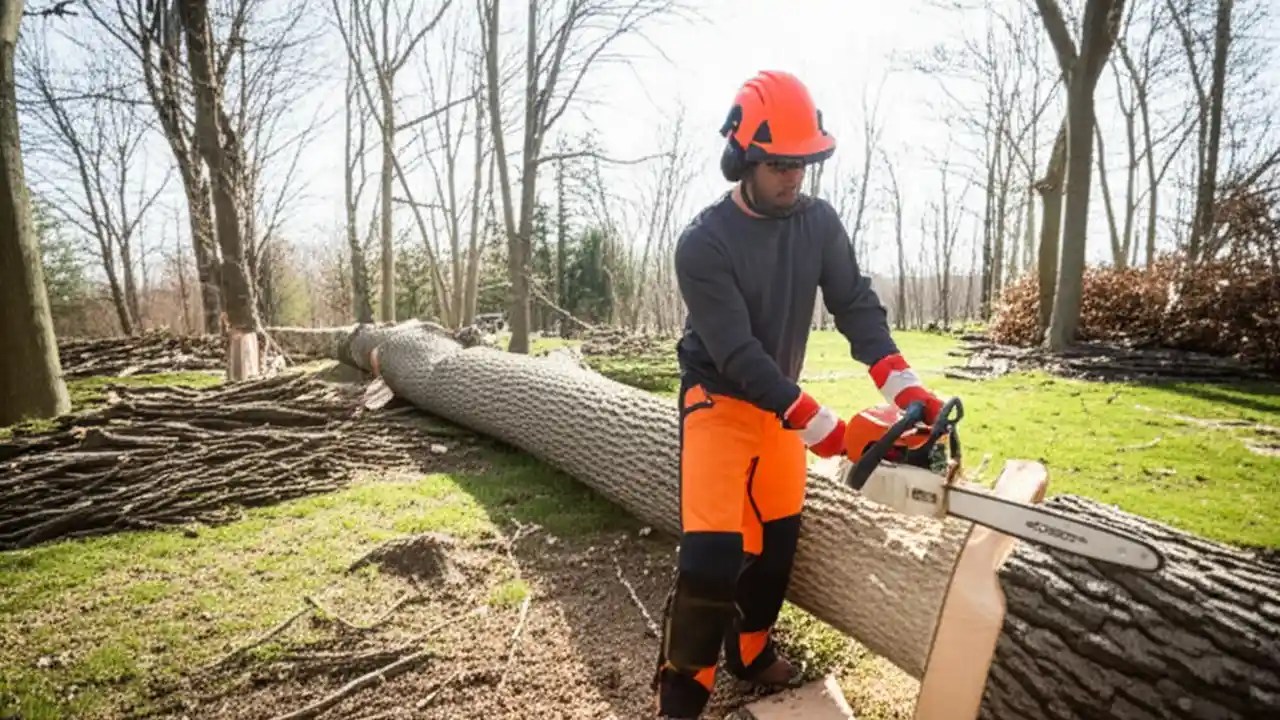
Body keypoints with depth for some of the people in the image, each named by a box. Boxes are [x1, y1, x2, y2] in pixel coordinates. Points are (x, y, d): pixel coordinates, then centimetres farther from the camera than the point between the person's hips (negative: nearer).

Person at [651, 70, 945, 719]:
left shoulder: (819, 222, -3)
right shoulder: (703, 244, -22)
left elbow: (856, 304, -7)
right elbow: (738, 354, -25)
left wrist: (903, 385, -22)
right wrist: (819, 426, -27)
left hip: (781, 403, 6)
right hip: (720, 402, -6)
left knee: (777, 541, 14)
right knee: (713, 556, -13)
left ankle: (751, 650, 38)